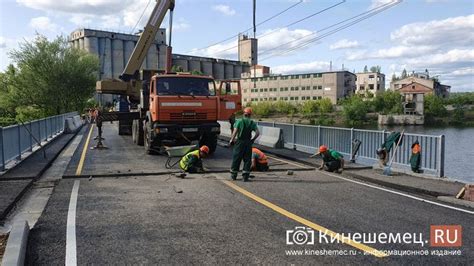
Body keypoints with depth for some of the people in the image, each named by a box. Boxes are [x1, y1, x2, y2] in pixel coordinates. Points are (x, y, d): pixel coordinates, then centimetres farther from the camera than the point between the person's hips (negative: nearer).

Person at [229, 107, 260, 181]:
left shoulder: (239, 121, -3)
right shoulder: (252, 123, 3)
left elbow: (235, 132, -13)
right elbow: (257, 133, -5)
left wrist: (231, 140, -5)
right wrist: (253, 140, 7)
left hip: (240, 142, -1)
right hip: (248, 142, 1)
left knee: (236, 159, 9)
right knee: (247, 159, 7)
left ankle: (233, 175, 19)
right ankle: (245, 176, 5)